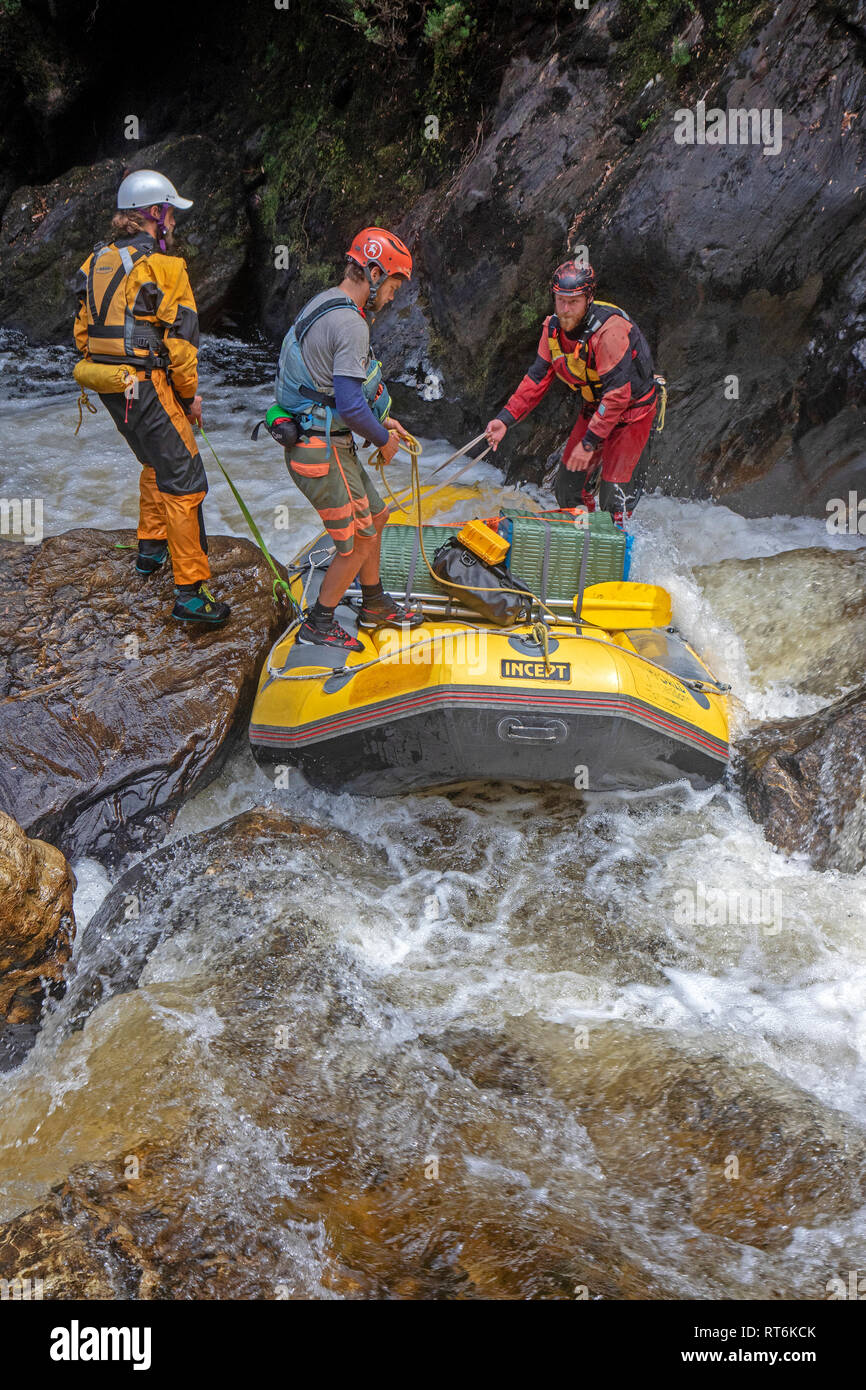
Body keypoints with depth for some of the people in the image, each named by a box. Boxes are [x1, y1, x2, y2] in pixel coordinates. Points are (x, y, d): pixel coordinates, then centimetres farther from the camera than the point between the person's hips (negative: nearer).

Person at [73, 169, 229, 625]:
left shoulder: (97, 262, 10)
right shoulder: (163, 265, -13)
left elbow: (83, 331, 14)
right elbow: (179, 339, -14)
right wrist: (190, 395, -1)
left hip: (108, 385, 8)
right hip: (148, 386, -8)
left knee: (156, 461, 29)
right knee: (183, 480, -4)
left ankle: (150, 548, 42)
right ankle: (190, 591, -7)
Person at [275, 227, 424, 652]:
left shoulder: (322, 305, 11)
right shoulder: (351, 325, -21)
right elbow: (351, 405, -24)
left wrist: (380, 419, 19)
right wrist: (383, 440, -7)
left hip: (319, 438, 10)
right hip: (323, 452, -10)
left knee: (374, 516, 22)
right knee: (359, 538, 3)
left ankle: (374, 604, 36)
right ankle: (318, 624, 15)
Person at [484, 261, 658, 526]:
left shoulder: (610, 330, -32)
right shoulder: (553, 328, -9)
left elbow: (617, 394, -33)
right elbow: (537, 379, -1)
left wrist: (589, 444, -33)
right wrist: (505, 420, -12)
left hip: (631, 409, -7)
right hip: (595, 406, 7)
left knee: (613, 491, -12)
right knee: (568, 483, 8)